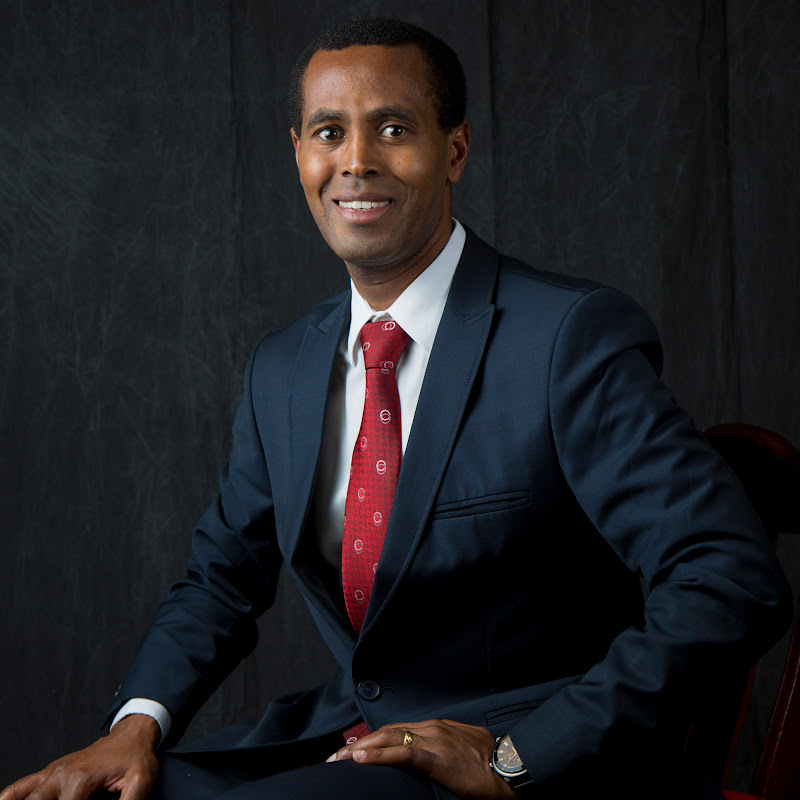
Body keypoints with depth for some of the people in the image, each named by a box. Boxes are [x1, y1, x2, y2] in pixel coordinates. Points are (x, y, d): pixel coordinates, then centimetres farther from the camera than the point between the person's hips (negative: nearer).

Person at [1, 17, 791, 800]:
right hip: (338, 736, 6)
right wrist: (138, 723, -3)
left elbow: (734, 582, -21)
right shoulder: (280, 369, 8)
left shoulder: (574, 334, -14)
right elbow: (221, 575, 17)